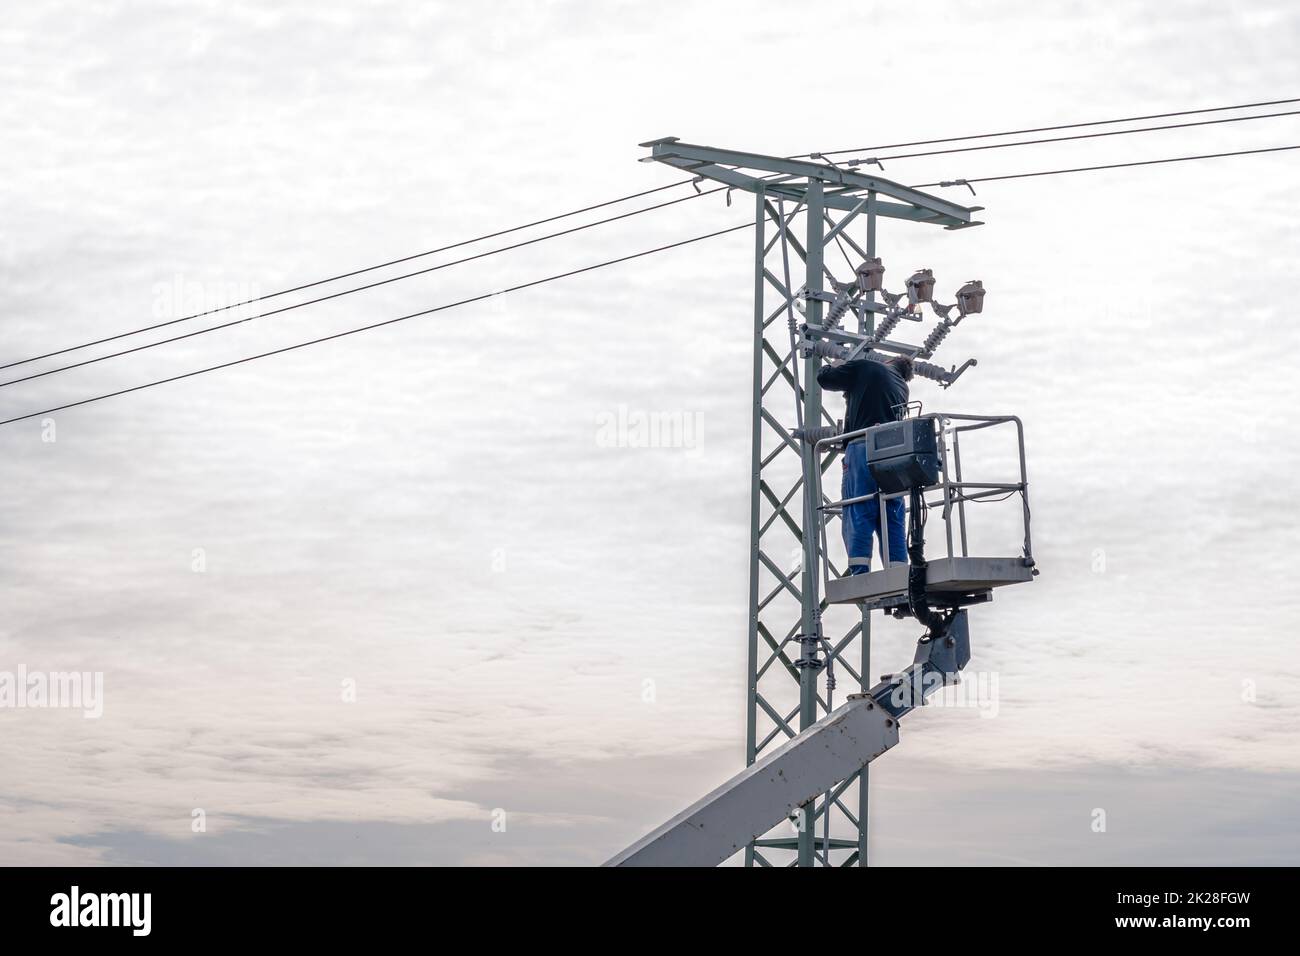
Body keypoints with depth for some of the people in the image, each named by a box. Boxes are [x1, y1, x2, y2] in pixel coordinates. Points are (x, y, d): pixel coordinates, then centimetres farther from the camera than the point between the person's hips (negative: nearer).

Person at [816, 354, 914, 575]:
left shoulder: (865, 368, 9)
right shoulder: (902, 388, 26)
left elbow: (823, 377, 10)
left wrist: (835, 367, 33)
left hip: (863, 449, -5)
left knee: (858, 517, -9)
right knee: (893, 522, 4)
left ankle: (860, 576, -20)